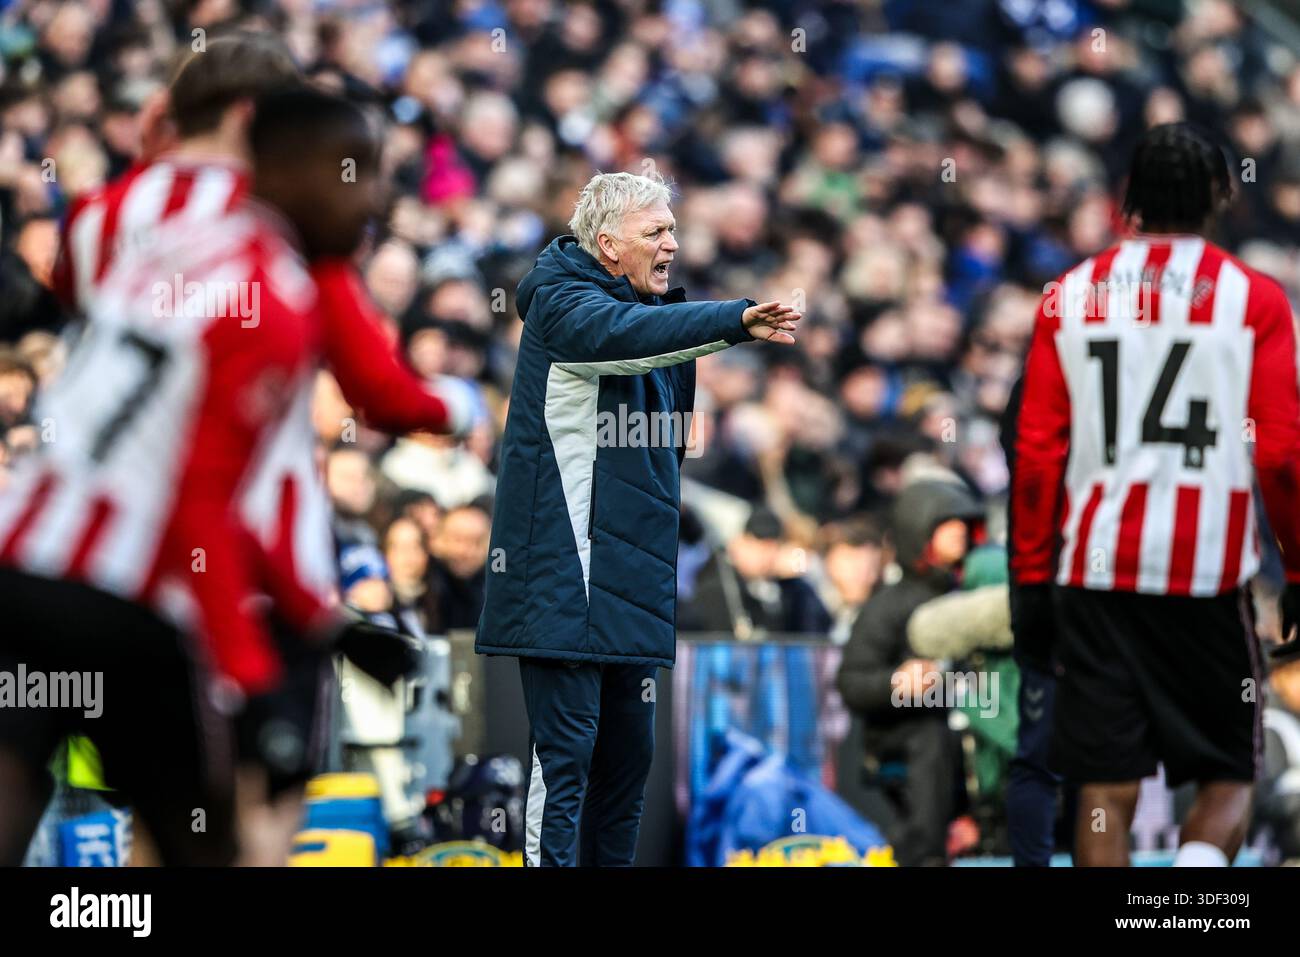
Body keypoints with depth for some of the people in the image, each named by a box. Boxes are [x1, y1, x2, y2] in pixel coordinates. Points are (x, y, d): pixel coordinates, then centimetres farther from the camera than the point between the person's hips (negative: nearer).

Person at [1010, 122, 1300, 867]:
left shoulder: (1071, 296, 7)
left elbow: (1036, 454, 5)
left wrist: (1032, 577, 10)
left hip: (1095, 574, 2)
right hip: (1210, 578, -2)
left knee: (1107, 789, 5)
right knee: (1228, 777, 8)